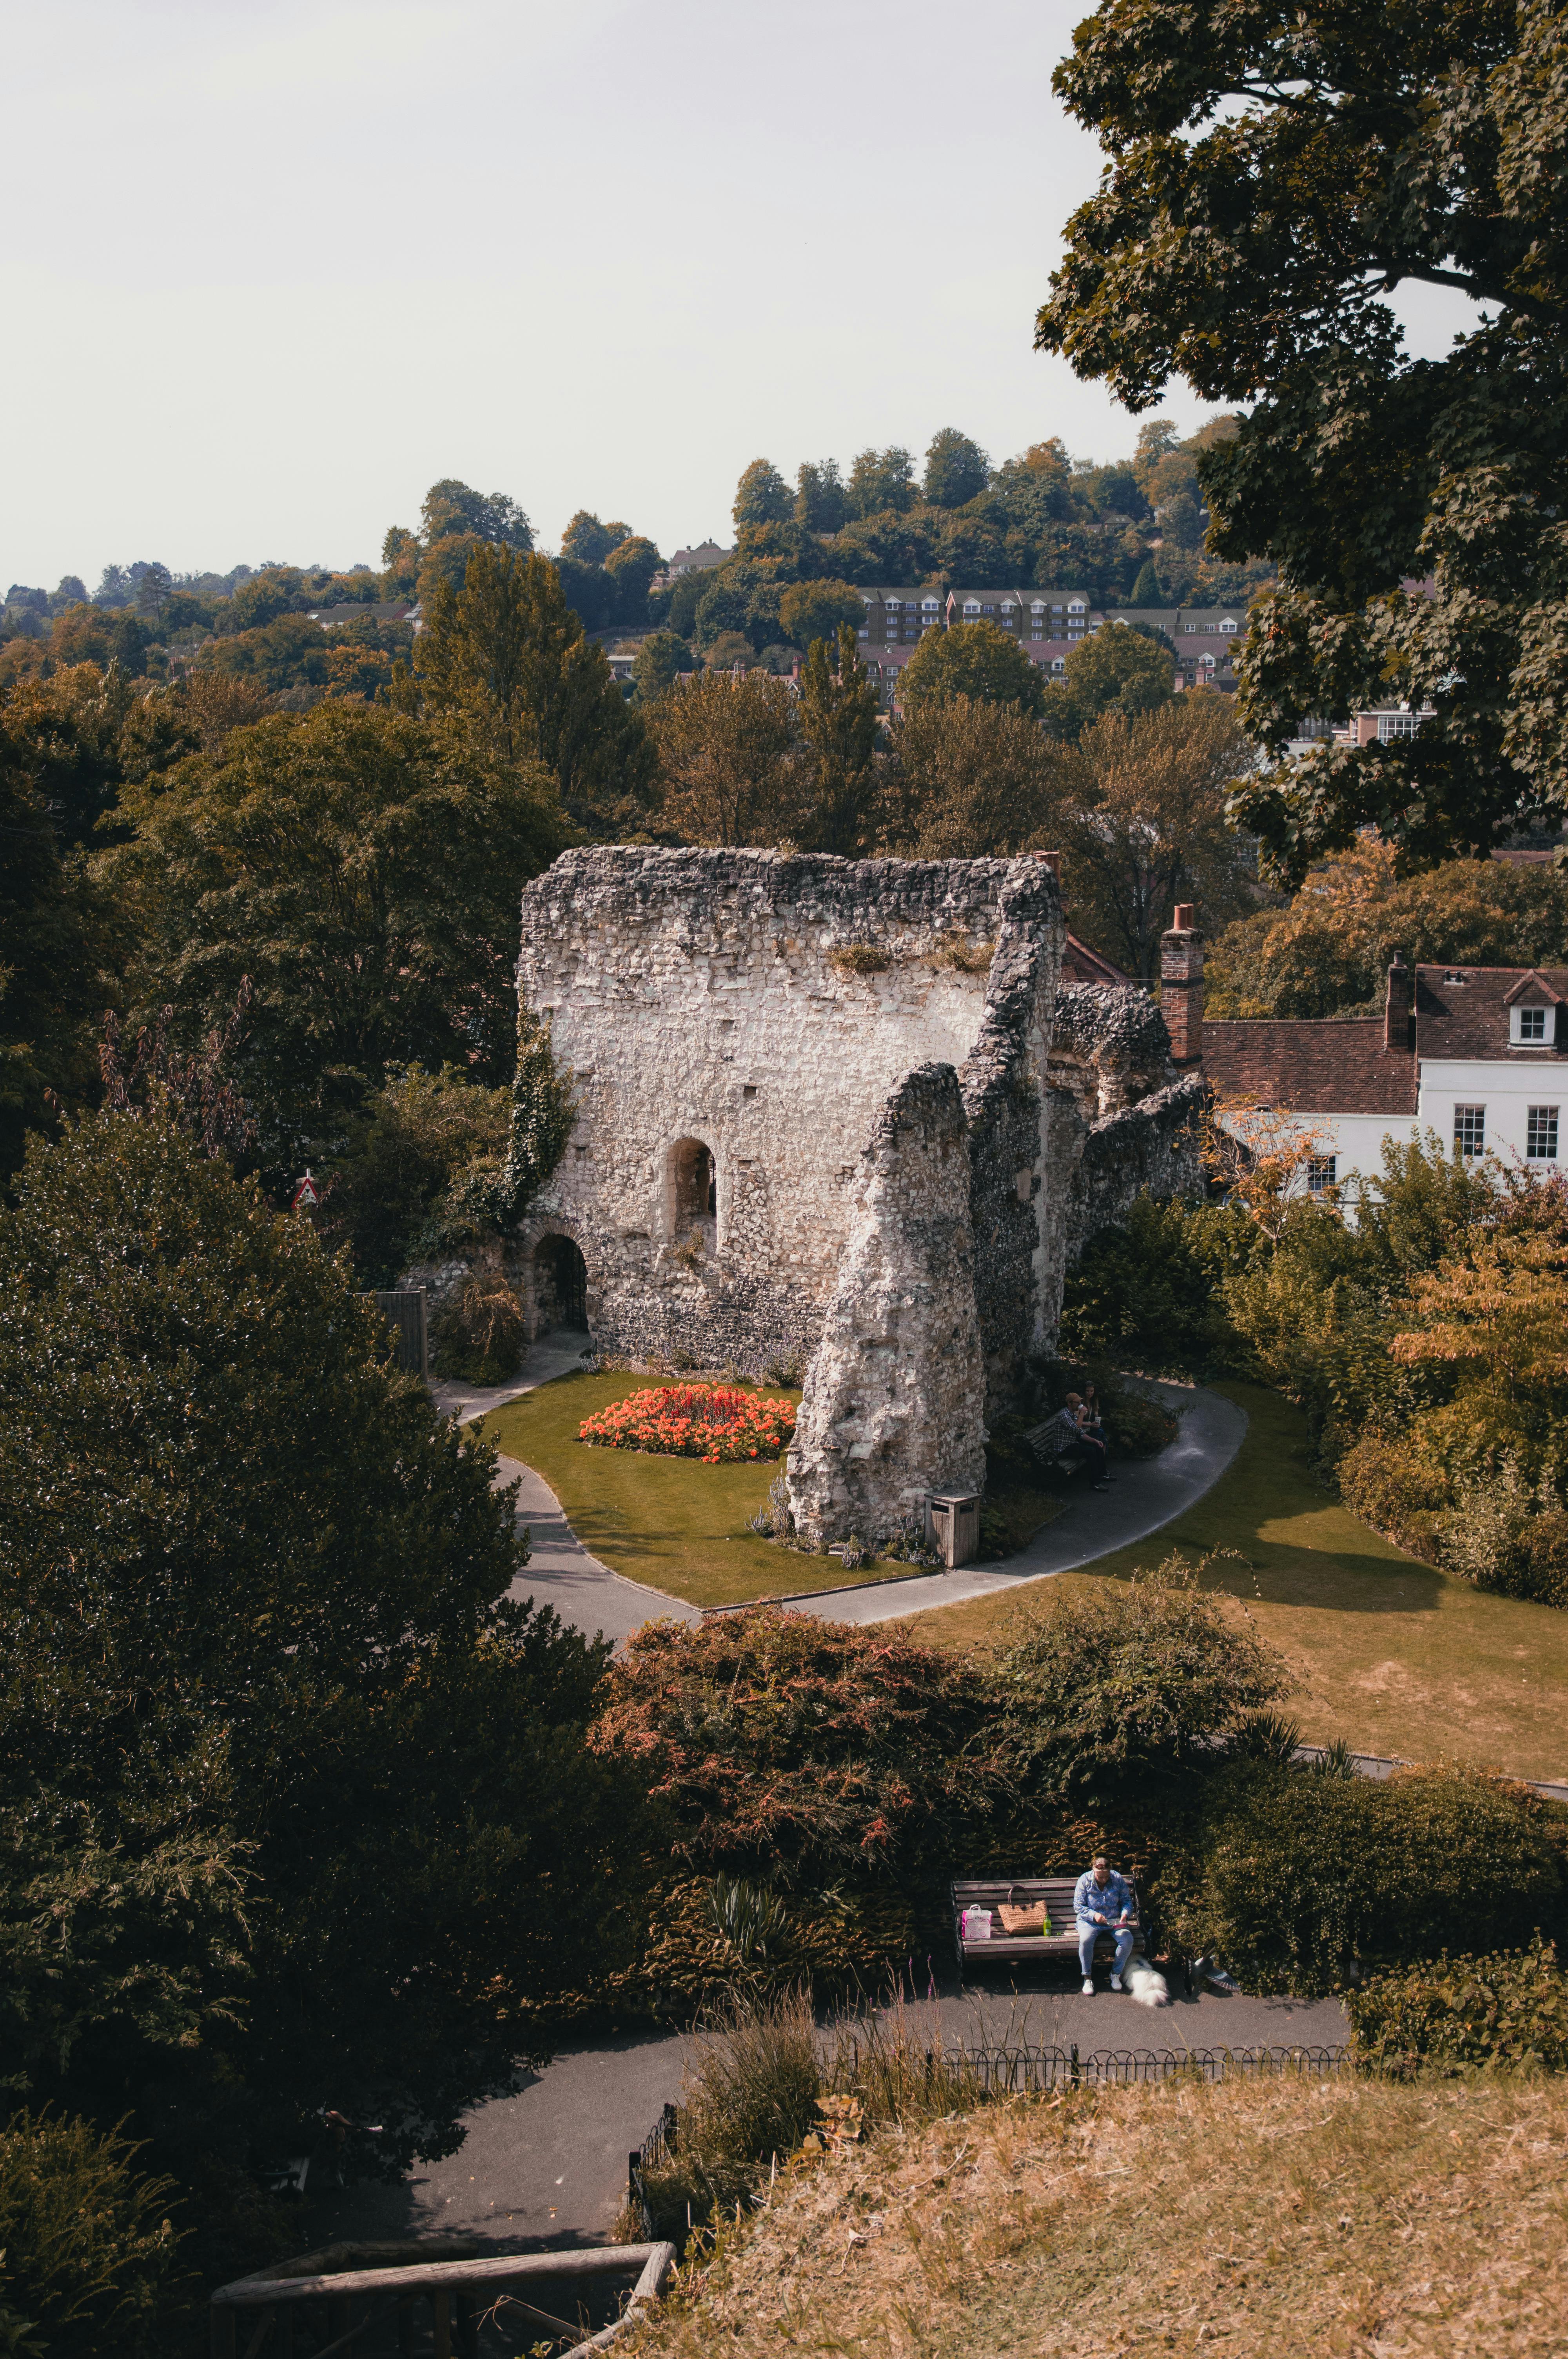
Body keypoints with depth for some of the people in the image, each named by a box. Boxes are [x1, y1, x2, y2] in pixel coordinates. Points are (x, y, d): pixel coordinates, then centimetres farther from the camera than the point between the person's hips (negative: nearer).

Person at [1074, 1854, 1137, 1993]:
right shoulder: (1085, 1880, -9)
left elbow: (1127, 1901, 3)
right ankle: (1088, 1978, -15)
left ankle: (1116, 1973, -2)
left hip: (1114, 1921, 2)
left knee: (1128, 1940, -26)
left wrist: (1125, 1913, -20)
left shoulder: (1118, 1879, -4)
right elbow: (1078, 1906, -10)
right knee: (1085, 1940, -34)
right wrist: (1094, 1915, -27)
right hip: (1090, 1921, -2)